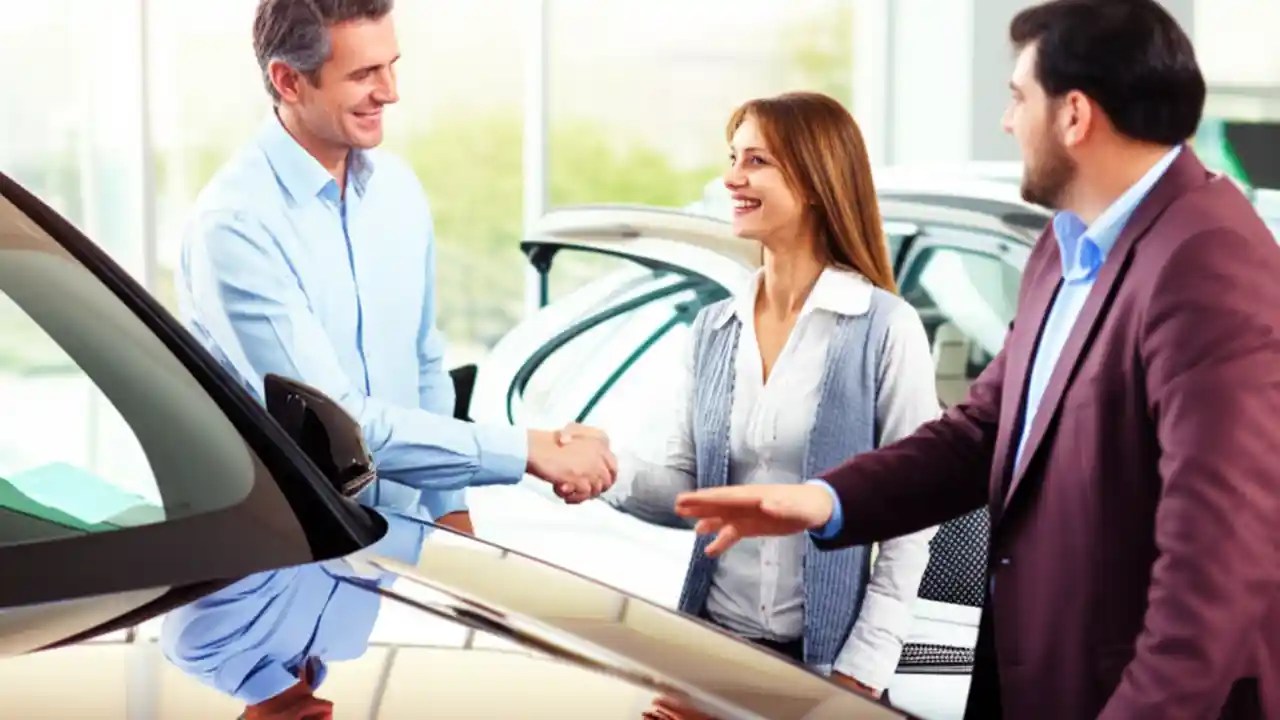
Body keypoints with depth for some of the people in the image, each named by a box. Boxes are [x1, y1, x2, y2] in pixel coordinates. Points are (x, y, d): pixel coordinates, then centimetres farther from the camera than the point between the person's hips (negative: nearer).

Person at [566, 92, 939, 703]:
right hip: (714, 638, 5)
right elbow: (686, 487, 6)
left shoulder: (885, 329, -10)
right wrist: (611, 469, -14)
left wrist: (863, 665, -14)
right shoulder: (714, 329, 6)